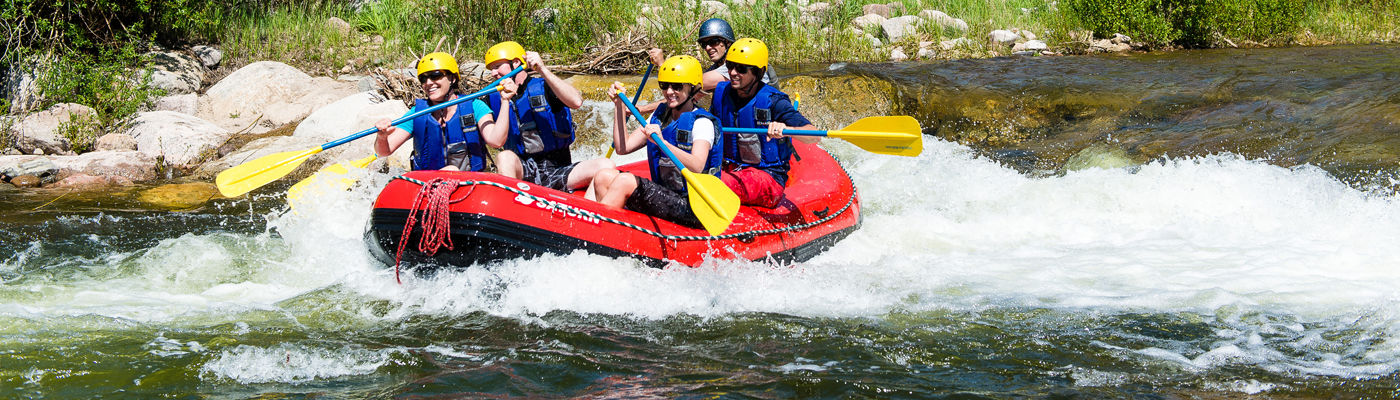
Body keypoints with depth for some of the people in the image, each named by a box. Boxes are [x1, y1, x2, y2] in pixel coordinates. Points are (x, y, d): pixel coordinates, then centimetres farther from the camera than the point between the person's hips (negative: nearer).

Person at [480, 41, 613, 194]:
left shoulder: (543, 87, 5)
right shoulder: (494, 99, 11)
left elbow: (576, 101, -17)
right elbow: (497, 142, -5)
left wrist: (543, 70, -20)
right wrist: (505, 101, -12)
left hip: (556, 172, 0)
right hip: (521, 174, 0)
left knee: (605, 165, -24)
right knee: (505, 157, -33)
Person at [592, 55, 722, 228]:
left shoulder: (701, 122, -11)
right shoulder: (659, 116, 13)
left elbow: (697, 167, -29)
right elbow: (623, 147, 9)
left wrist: (663, 142, -41)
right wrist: (619, 106, 6)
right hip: (663, 195, 8)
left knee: (625, 181, -23)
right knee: (604, 178, -6)